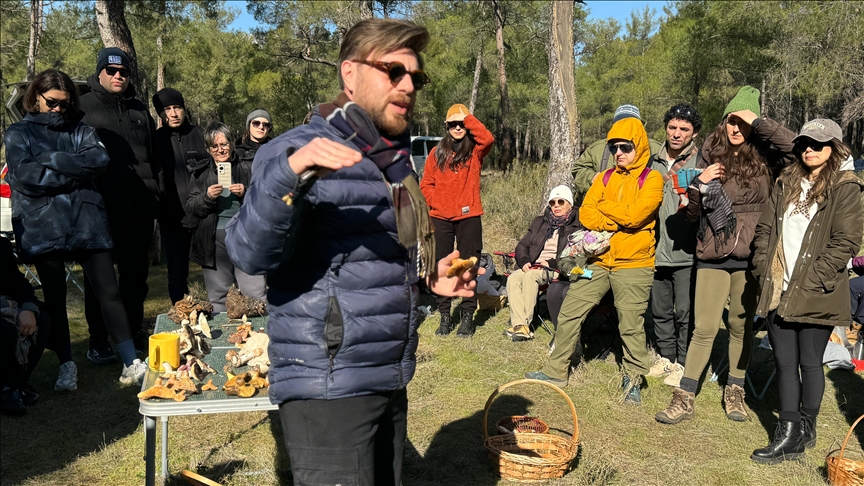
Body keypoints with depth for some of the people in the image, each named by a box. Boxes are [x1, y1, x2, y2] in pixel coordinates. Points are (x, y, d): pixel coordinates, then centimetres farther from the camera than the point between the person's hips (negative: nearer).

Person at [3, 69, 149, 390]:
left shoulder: (81, 131, 12)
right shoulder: (18, 134, 8)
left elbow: (100, 160, -8)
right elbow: (25, 175, -10)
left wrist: (52, 159, -13)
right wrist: (76, 172, -8)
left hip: (87, 224, 1)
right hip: (44, 229, 0)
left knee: (108, 292, -2)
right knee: (54, 300, 9)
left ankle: (131, 364, 3)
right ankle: (67, 366, 23)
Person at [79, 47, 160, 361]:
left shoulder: (140, 111, 17)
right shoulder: (83, 107, 3)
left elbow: (154, 156, 20)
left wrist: (156, 194, 11)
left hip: (140, 209, 4)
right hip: (101, 209, -4)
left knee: (136, 275, 12)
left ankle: (134, 332, 24)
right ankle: (98, 341, 14)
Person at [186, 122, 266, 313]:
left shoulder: (247, 168, 10)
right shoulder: (200, 172, 13)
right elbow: (190, 208, 8)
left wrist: (246, 194, -9)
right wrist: (207, 197, -10)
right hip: (213, 241, 2)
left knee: (256, 297, -6)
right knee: (218, 300, 6)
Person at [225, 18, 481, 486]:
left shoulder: (397, 162, 14)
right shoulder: (301, 150, -11)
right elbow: (249, 253, -24)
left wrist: (426, 276, 7)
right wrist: (289, 174, -39)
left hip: (390, 382, 8)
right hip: (327, 389, -8)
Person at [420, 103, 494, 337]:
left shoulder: (475, 151, 4)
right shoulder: (437, 152, 10)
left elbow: (488, 138, -18)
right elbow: (426, 184, 10)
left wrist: (467, 118, -10)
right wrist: (435, 202, -6)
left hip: (468, 216, -2)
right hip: (441, 218, 2)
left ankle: (468, 316, 11)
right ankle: (444, 316, 15)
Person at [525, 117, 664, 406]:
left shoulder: (652, 179, -2)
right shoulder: (605, 178, 13)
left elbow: (636, 214, -18)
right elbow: (586, 215, 0)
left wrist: (604, 207, -4)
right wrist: (622, 219, -13)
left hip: (633, 265, -5)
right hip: (598, 261, 5)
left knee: (631, 326, 2)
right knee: (569, 313, 5)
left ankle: (633, 380, 23)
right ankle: (556, 371, 17)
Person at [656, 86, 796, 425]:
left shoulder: (764, 158, 3)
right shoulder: (711, 156, 6)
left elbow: (794, 146, -19)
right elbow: (692, 213, 8)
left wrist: (757, 121, -15)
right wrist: (700, 184, -10)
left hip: (748, 256, 0)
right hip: (712, 255, 0)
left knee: (741, 325, 10)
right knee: (704, 327, 0)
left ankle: (735, 392, 26)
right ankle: (684, 399, 6)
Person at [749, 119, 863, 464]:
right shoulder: (785, 184, 13)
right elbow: (765, 230, 12)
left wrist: (812, 280, -16)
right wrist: (765, 270, 1)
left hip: (815, 296, -5)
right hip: (778, 292, 5)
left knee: (809, 363, 8)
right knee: (785, 363, 9)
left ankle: (805, 431, 24)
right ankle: (788, 433, 18)